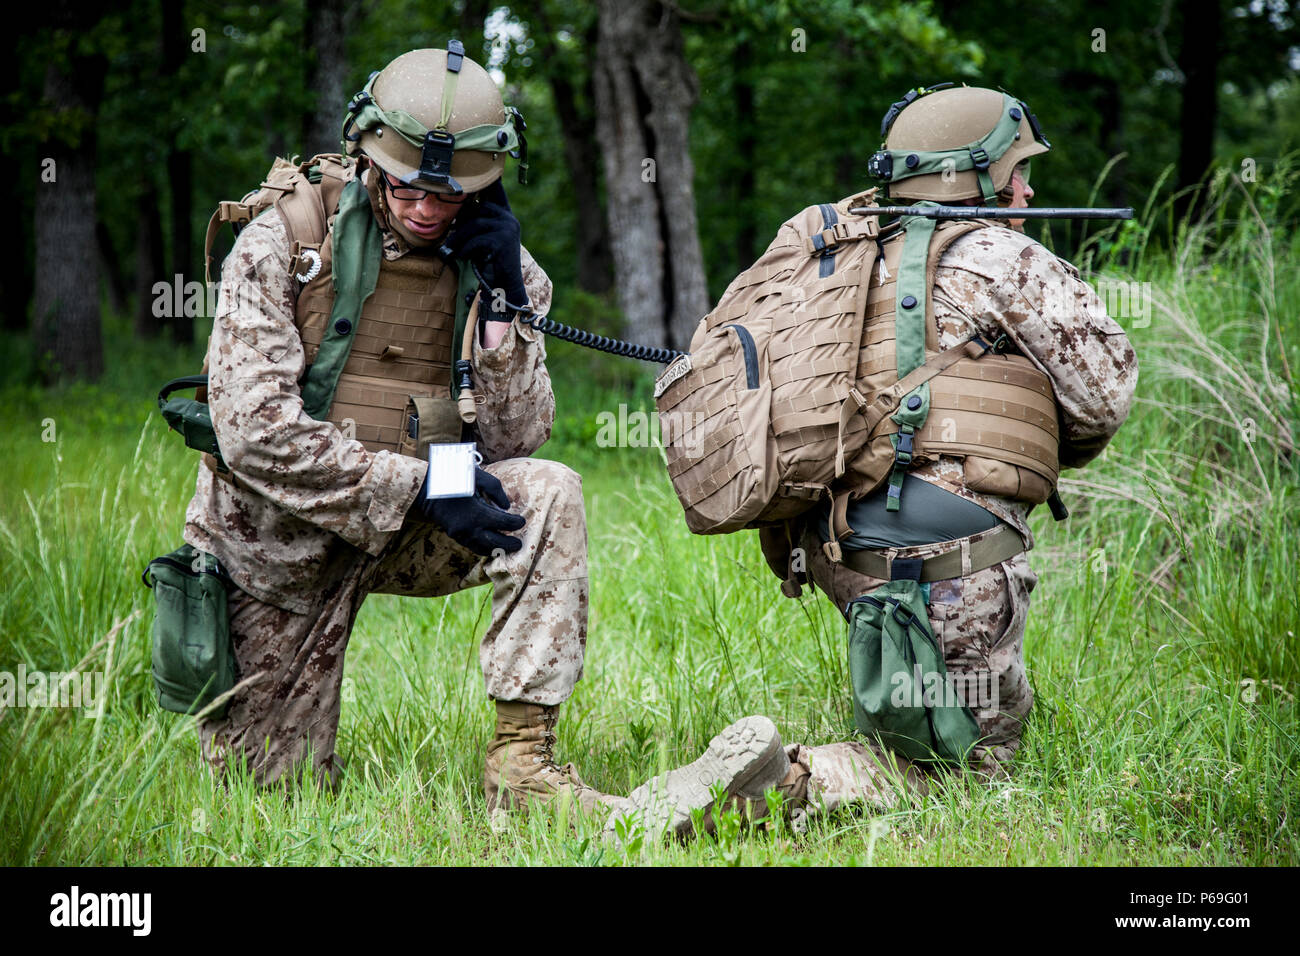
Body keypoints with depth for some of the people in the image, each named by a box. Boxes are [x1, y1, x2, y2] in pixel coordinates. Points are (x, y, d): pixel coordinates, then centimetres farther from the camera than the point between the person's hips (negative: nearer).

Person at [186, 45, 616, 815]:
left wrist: (503, 300, -21)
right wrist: (421, 486, -26)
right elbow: (254, 431, -22)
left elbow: (517, 442, -10)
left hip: (411, 532, 2)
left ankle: (522, 759, -25)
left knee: (549, 496, -26)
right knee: (272, 783, 2)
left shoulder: (495, 262, -3)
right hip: (283, 540, -2)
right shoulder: (283, 244, -13)